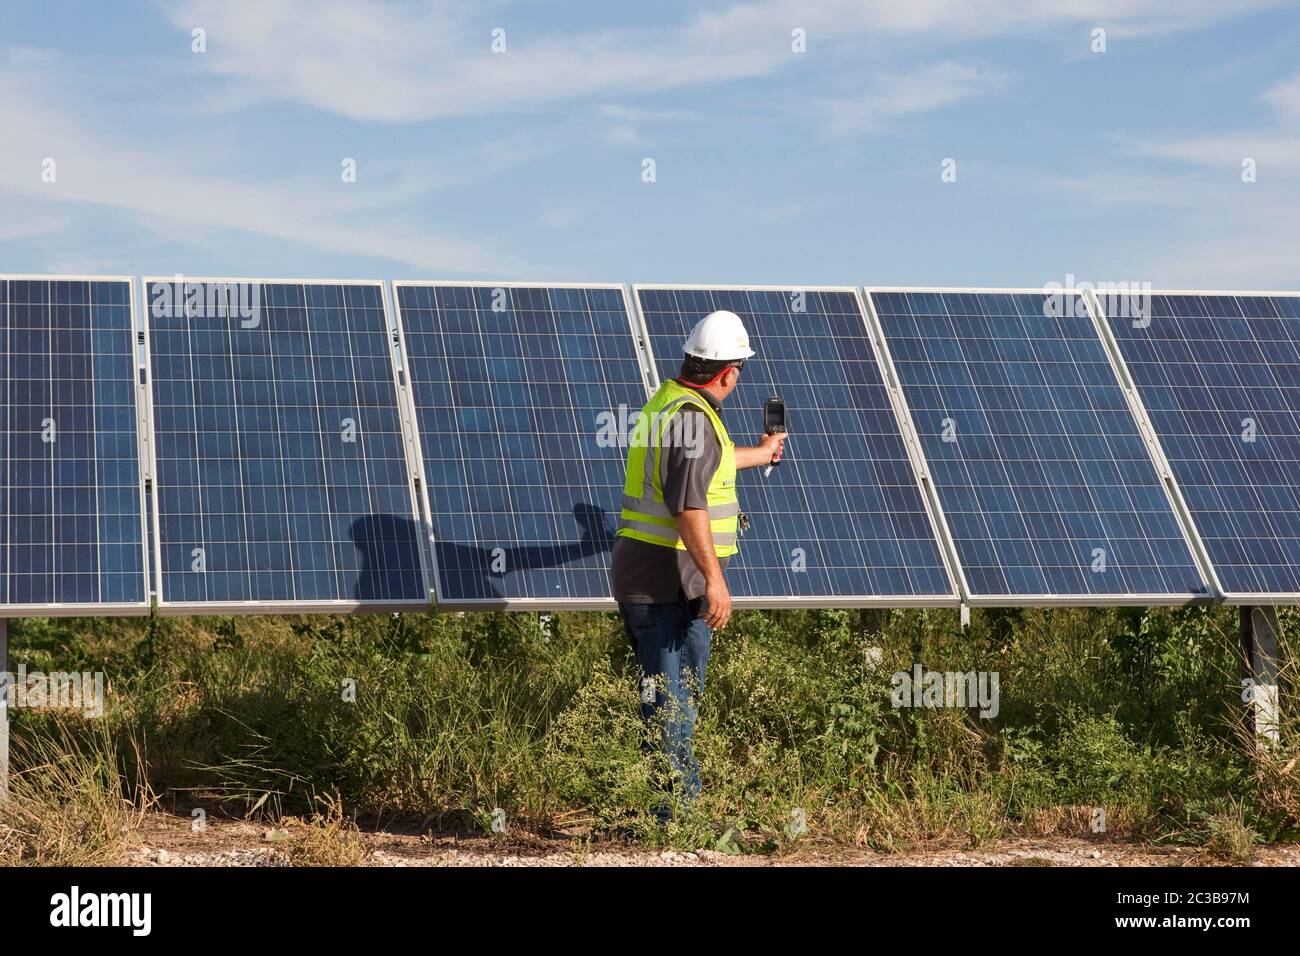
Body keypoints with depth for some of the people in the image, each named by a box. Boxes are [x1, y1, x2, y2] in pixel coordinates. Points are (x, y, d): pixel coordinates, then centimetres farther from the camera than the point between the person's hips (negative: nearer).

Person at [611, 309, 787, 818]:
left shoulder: (667, 402, 15)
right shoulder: (693, 417, -18)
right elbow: (688, 504, -27)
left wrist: (759, 453, 52)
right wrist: (714, 578, -26)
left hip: (639, 578, 10)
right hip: (671, 583, -10)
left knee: (664, 694, 16)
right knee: (674, 700, -6)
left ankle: (666, 803, 22)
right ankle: (675, 809, -3)